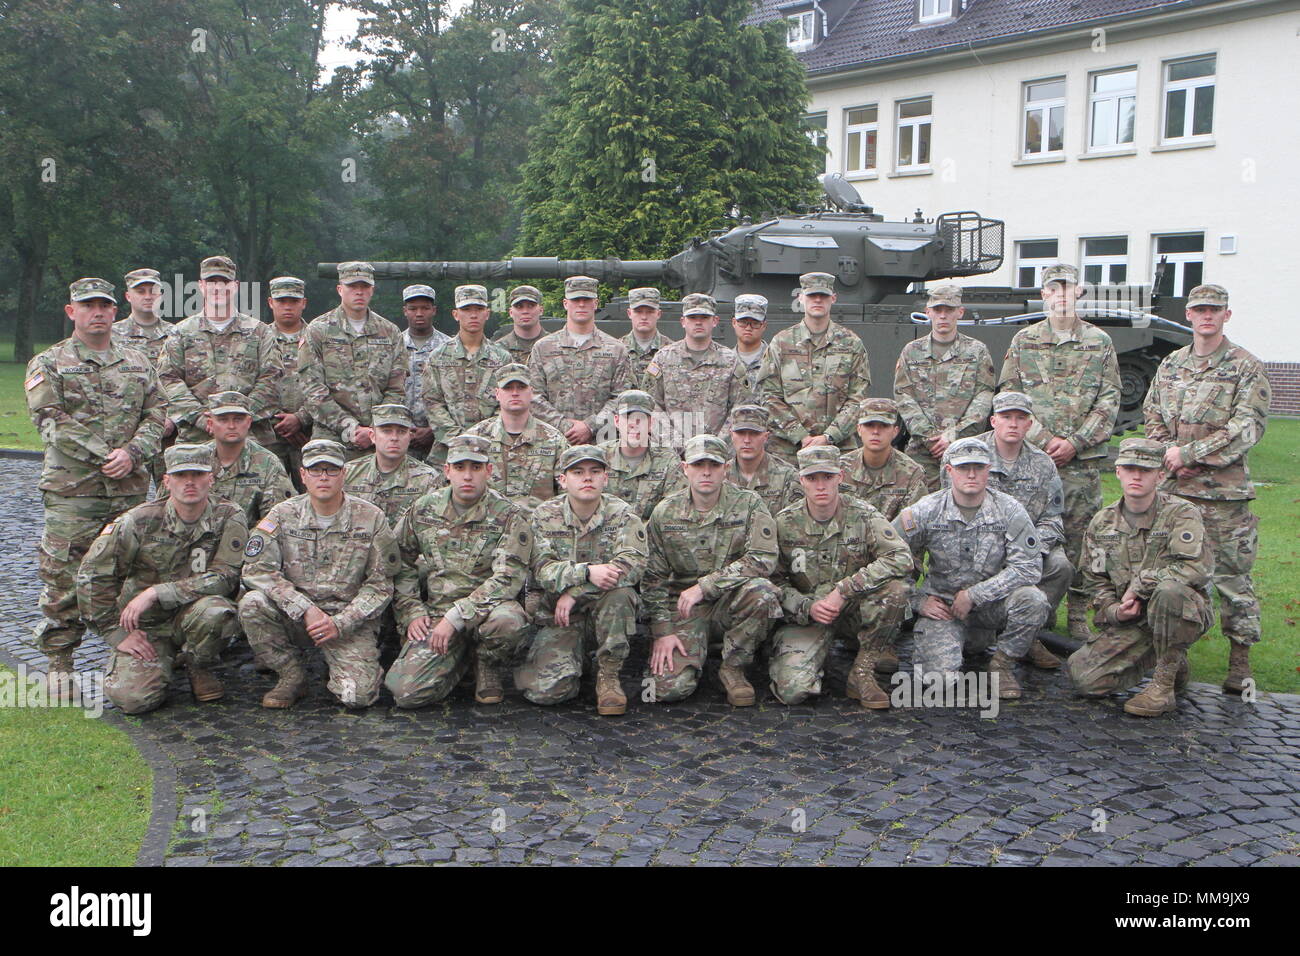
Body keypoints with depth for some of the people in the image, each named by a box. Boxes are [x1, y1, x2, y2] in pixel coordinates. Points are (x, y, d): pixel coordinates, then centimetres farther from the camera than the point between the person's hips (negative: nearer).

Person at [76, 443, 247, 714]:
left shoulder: (229, 517, -11)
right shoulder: (141, 521, -11)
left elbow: (225, 577, -17)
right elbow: (92, 574, -5)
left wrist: (157, 593, -23)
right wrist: (117, 633, -7)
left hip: (191, 616, 0)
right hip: (147, 625, 0)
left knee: (215, 610, -35)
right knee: (134, 697, -22)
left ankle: (201, 669, -2)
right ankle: (164, 660, 15)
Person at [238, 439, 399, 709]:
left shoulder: (371, 519, -3)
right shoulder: (283, 515, -1)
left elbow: (380, 583, -2)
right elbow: (256, 569, -10)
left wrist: (340, 623, -15)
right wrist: (305, 609, -20)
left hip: (350, 621, -2)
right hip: (295, 616, 2)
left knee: (357, 695, -22)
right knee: (252, 604, -27)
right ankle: (292, 676, -5)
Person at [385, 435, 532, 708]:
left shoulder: (509, 517, -7)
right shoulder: (422, 510, 6)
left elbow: (507, 579, -16)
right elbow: (402, 565, 15)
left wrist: (455, 617, -21)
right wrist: (411, 612, 1)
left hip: (488, 610, -2)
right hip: (434, 612, 3)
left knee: (508, 620, -39)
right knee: (407, 692, -18)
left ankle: (487, 667, -3)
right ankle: (461, 660, 15)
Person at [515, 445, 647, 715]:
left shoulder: (622, 515, -2)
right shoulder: (545, 515, 2)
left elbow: (633, 564, -19)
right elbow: (542, 568, -11)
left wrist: (574, 592, -23)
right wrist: (587, 572, -30)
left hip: (608, 614, 0)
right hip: (558, 616, 0)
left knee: (620, 593, -34)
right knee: (547, 689, -23)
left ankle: (608, 677, -15)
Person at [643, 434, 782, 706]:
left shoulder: (749, 504, -5)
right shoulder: (665, 513, 1)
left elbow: (763, 560, -18)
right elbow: (653, 578, 4)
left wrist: (704, 586, -21)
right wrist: (662, 631, -6)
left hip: (731, 601, 0)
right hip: (683, 605, 0)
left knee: (761, 591, -34)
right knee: (670, 686, -21)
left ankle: (733, 668, -10)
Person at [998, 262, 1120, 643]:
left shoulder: (1100, 343, 8)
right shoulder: (1023, 341, 8)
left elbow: (1109, 401, 4)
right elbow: (1009, 397, 3)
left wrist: (1075, 443, -8)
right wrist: (1043, 439, -8)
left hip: (1083, 459, 0)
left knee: (1080, 536, 2)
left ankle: (1078, 616, 12)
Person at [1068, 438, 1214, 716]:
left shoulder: (1181, 513, -8)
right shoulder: (1102, 522, 7)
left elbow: (1196, 568, -23)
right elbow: (1094, 580, 12)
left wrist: (1139, 585, -17)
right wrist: (1113, 610, -7)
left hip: (1187, 615, -4)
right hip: (1131, 621, 4)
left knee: (1168, 590, -39)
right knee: (1084, 677, -14)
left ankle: (1164, 687, -20)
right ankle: (1173, 664, 12)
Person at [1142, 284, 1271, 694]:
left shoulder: (1246, 368, -2)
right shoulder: (1171, 365, 13)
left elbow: (1247, 428, -11)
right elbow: (1153, 418, 14)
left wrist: (1188, 453, -16)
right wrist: (1168, 454, -6)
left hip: (1224, 490, -4)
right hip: (1173, 488, 4)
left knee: (1231, 575, 0)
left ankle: (1240, 660, 9)